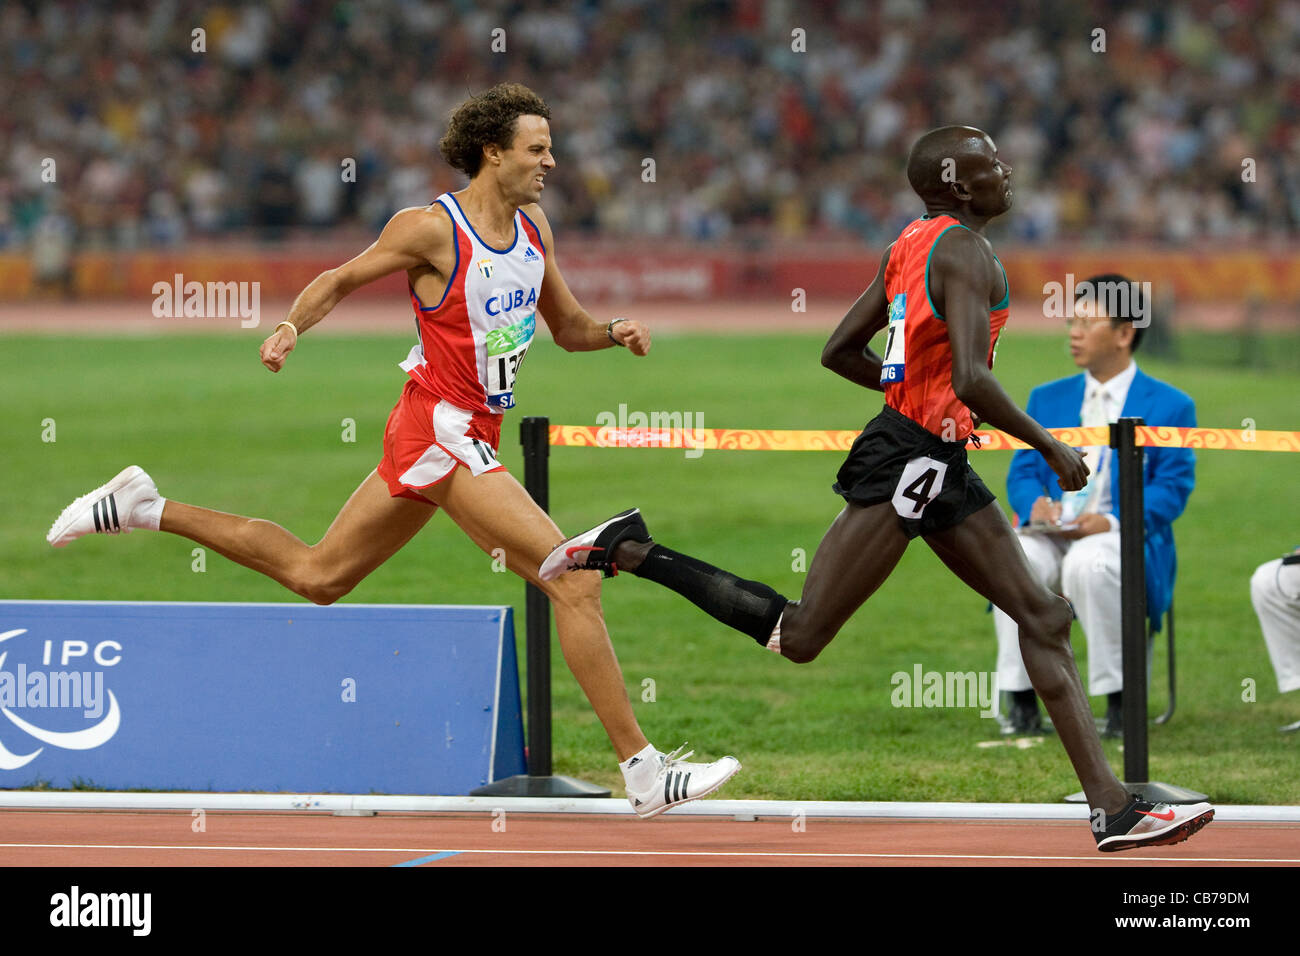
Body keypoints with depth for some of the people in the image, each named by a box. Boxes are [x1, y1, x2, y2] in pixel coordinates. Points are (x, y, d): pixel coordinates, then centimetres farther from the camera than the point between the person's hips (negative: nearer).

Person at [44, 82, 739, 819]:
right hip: (442, 432, -9)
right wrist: (292, 327, -19)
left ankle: (145, 509, 27)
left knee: (315, 575, 19)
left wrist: (615, 333, -3)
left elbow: (569, 328, 18)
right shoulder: (433, 229, -12)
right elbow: (340, 280, -1)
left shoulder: (533, 227, 10)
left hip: (470, 437, 9)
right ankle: (644, 772, -14)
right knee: (575, 582, -15)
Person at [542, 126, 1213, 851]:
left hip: (939, 465, 11)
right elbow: (971, 379, -26)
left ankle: (1113, 806, 3)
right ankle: (627, 550, 2)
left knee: (1043, 616, 6)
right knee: (798, 638, -7)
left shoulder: (913, 243, 14)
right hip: (908, 463, -11)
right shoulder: (965, 251, -14)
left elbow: (839, 352, 18)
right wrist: (1053, 450, -16)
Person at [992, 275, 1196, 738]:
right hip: (1053, 534, 3)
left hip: (1125, 539, -3)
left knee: (1090, 562, -40)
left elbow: (1172, 489, -3)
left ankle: (1119, 698, -25)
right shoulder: (1047, 399, 19)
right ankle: (1021, 700, -24)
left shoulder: (1169, 407, 6)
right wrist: (1035, 503, -12)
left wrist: (1113, 521, -20)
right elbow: (1021, 473, 13)